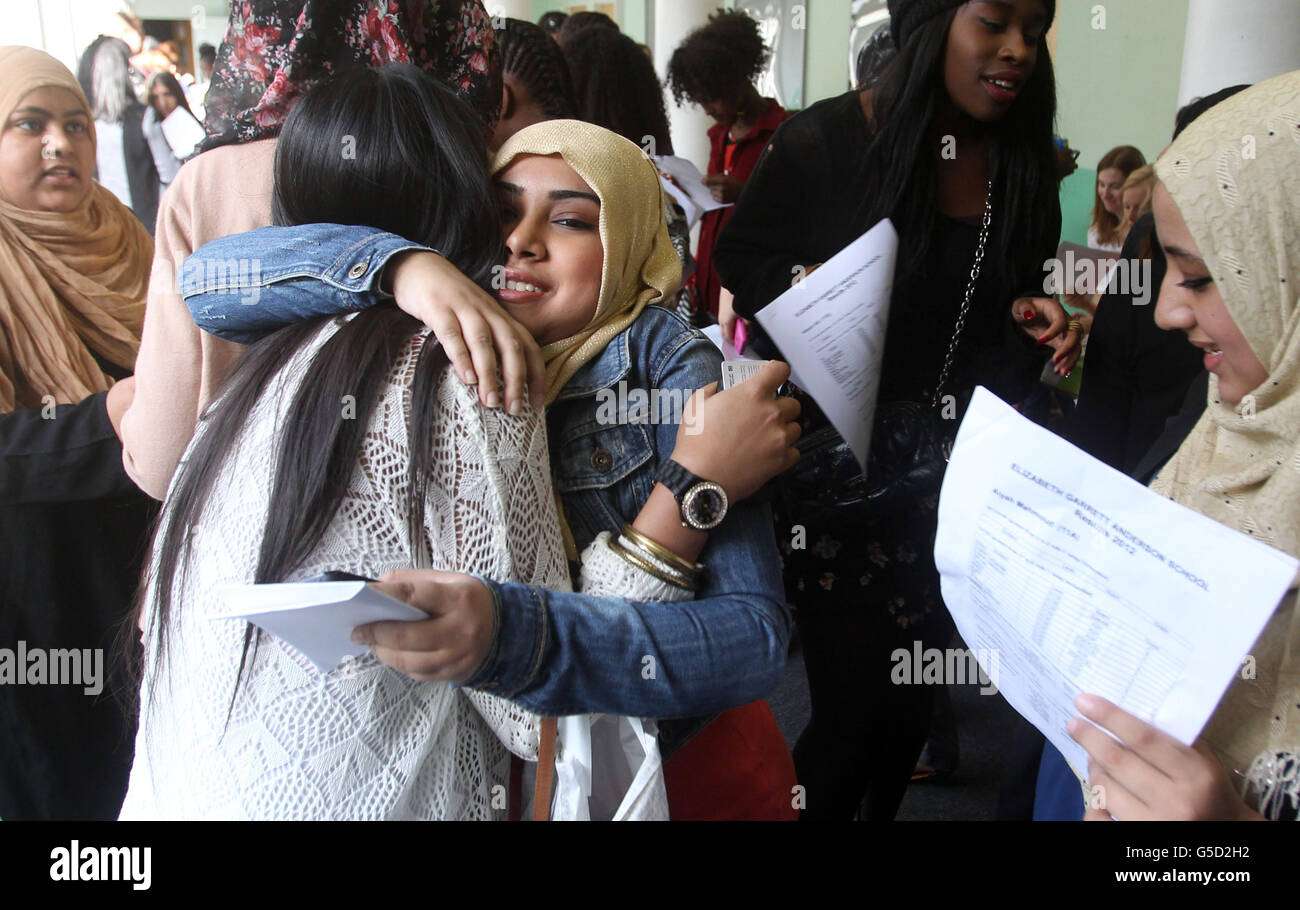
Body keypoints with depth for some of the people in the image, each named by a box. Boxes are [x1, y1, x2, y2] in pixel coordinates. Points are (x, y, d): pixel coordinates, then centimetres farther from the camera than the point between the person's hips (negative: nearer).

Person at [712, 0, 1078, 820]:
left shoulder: (1024, 164, 2)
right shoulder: (825, 142, -11)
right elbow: (740, 256, 1)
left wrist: (1033, 320, -7)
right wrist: (797, 284, -19)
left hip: (956, 472, 5)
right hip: (836, 464, -4)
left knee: (914, 695, 15)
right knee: (853, 705, -2)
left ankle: (882, 805, 43)